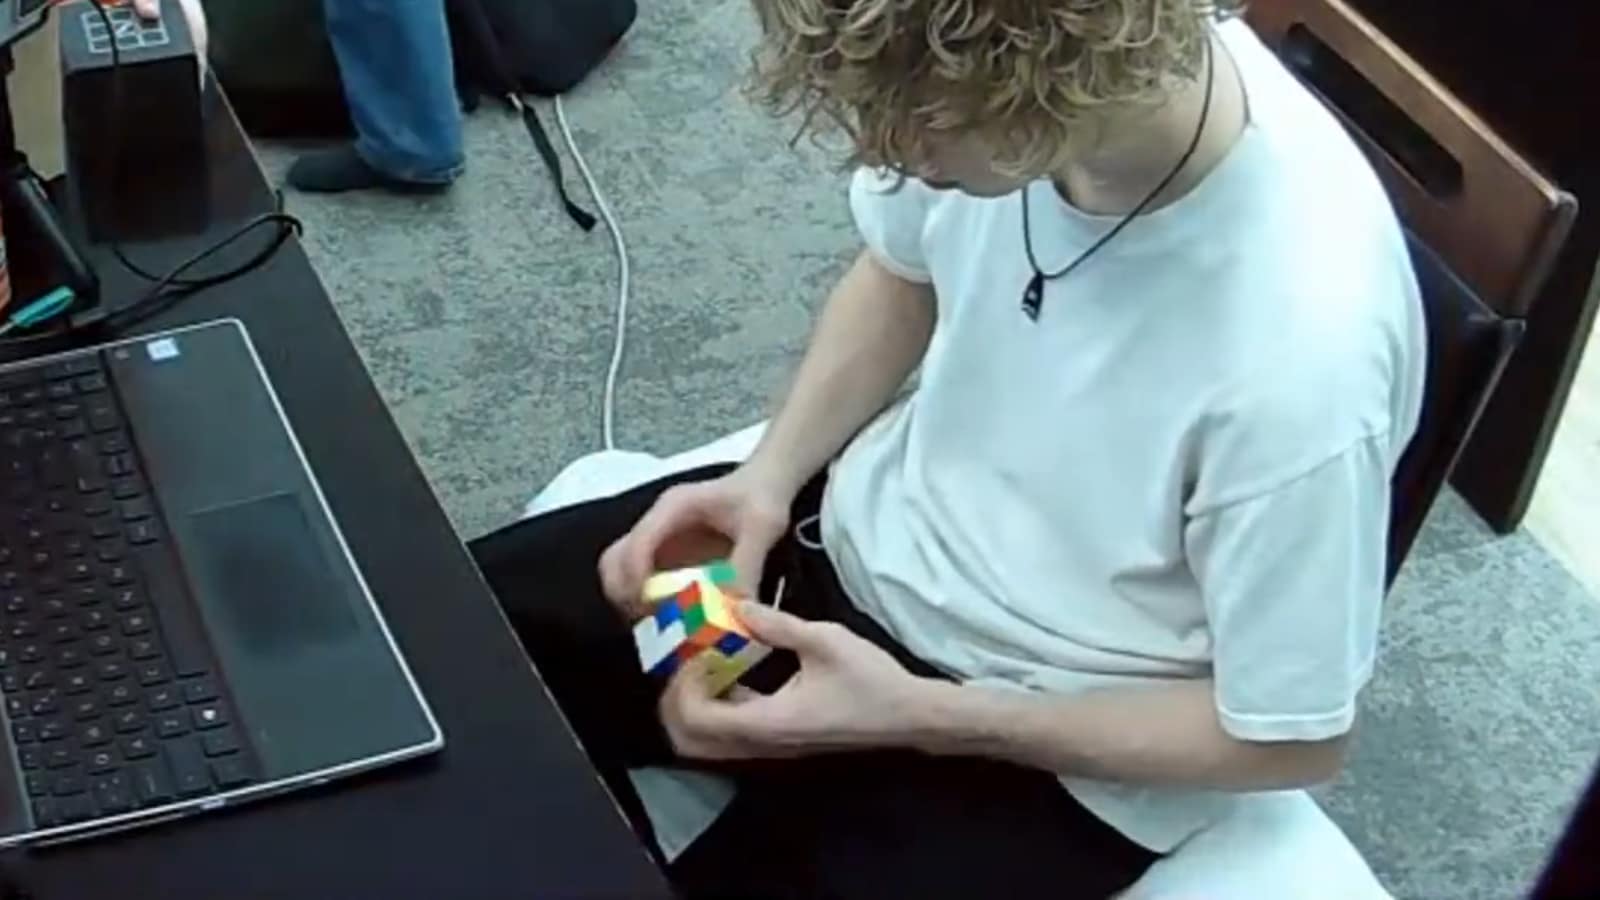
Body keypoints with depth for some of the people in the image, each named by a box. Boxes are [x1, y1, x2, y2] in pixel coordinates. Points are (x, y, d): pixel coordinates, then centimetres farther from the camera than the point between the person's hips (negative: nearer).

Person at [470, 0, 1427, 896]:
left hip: (1056, 755, -5)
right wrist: (769, 475, -10)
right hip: (868, 528, 6)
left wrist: (918, 717, -22)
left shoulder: (1303, 360, -35)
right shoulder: (986, 84, -19)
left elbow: (1293, 738, -19)